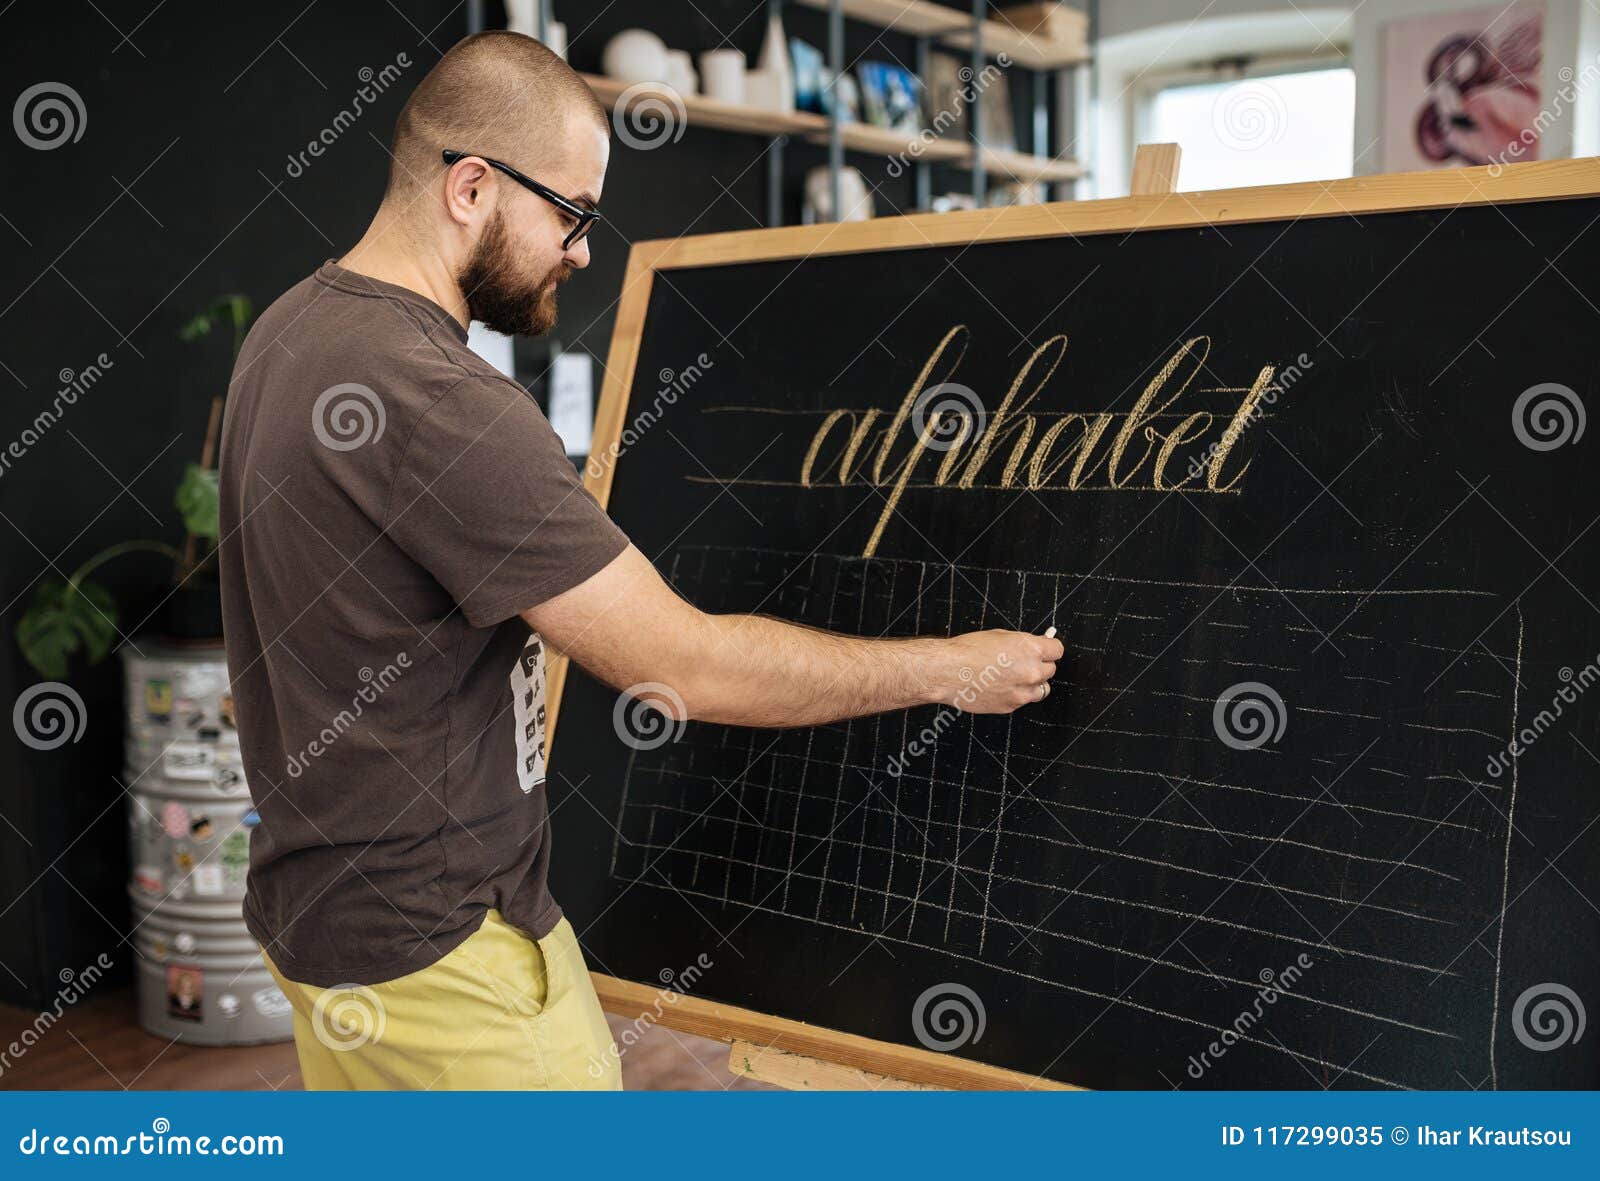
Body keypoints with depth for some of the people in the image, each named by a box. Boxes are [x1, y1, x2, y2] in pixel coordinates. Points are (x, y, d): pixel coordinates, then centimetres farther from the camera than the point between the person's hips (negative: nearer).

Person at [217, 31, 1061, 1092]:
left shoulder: (297, 329, 5)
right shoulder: (439, 404, -27)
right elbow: (688, 668, -26)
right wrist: (950, 667, -15)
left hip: (332, 900, 10)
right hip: (436, 951, -10)